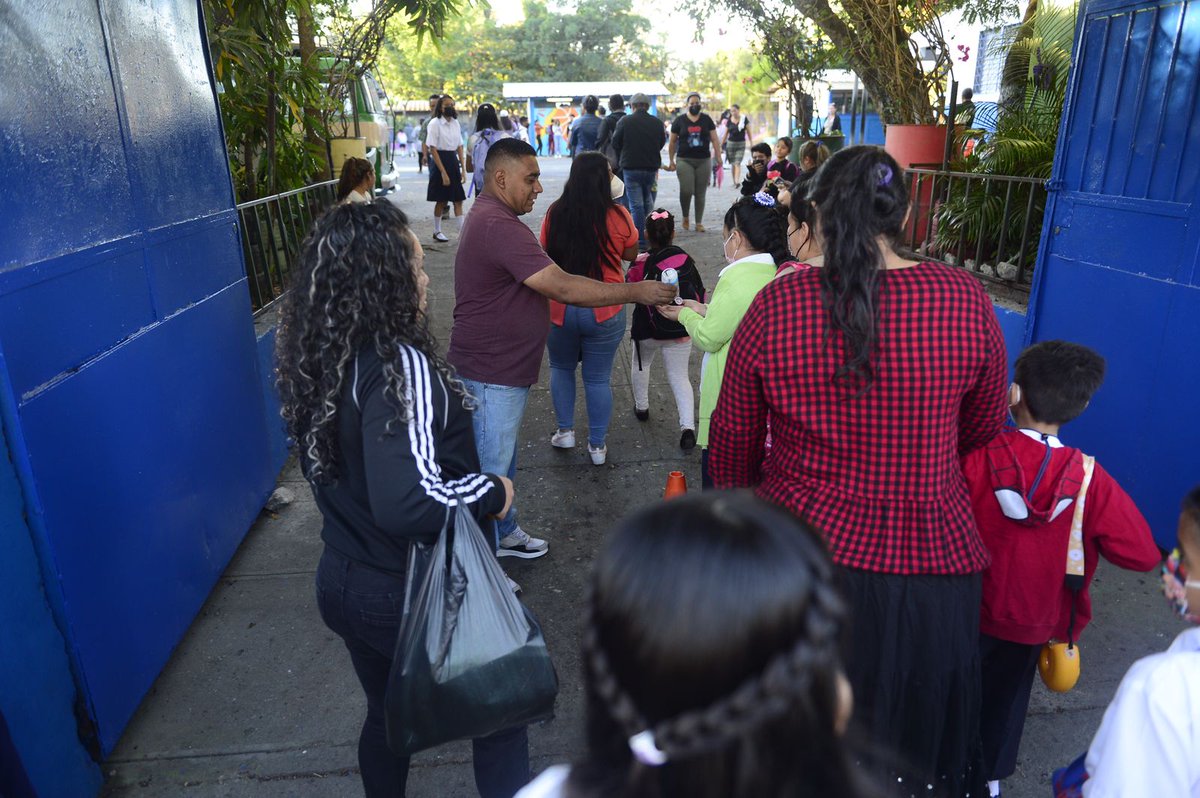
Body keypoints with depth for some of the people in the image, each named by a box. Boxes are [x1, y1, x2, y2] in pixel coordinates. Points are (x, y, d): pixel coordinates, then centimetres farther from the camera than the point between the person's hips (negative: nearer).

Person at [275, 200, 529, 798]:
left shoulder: (311, 362, -3)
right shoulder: (399, 366, -28)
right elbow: (408, 503, -36)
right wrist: (492, 491, -21)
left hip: (342, 585, 7)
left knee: (387, 715, 29)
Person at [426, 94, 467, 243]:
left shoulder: (456, 123, 8)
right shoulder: (435, 123, -9)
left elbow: (459, 147, 11)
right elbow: (433, 149, -13)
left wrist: (463, 169, 4)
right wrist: (443, 172, -17)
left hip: (453, 160, 5)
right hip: (440, 160, -5)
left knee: (458, 199, 1)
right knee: (441, 200, 4)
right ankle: (437, 231, 19)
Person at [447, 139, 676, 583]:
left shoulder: (490, 217, 12)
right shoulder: (497, 226, -25)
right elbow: (563, 288, -29)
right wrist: (638, 292, -22)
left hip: (501, 368, 11)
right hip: (491, 376, -11)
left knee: (503, 461, 24)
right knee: (489, 471, 2)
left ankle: (504, 533, 43)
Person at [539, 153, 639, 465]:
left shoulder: (555, 213, -7)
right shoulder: (617, 216, -11)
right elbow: (631, 254, 5)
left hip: (559, 308, 1)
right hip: (604, 311, -1)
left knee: (561, 368, 24)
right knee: (598, 377, 12)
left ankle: (565, 431, 28)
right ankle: (597, 445, 21)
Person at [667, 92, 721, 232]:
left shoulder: (706, 119, 8)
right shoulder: (679, 120, 4)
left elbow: (714, 139, 7)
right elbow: (672, 142, 8)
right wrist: (671, 161, 5)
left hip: (704, 160, 2)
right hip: (685, 160, -2)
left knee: (700, 193, 3)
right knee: (686, 190, -16)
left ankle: (699, 223, 11)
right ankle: (685, 216, 10)